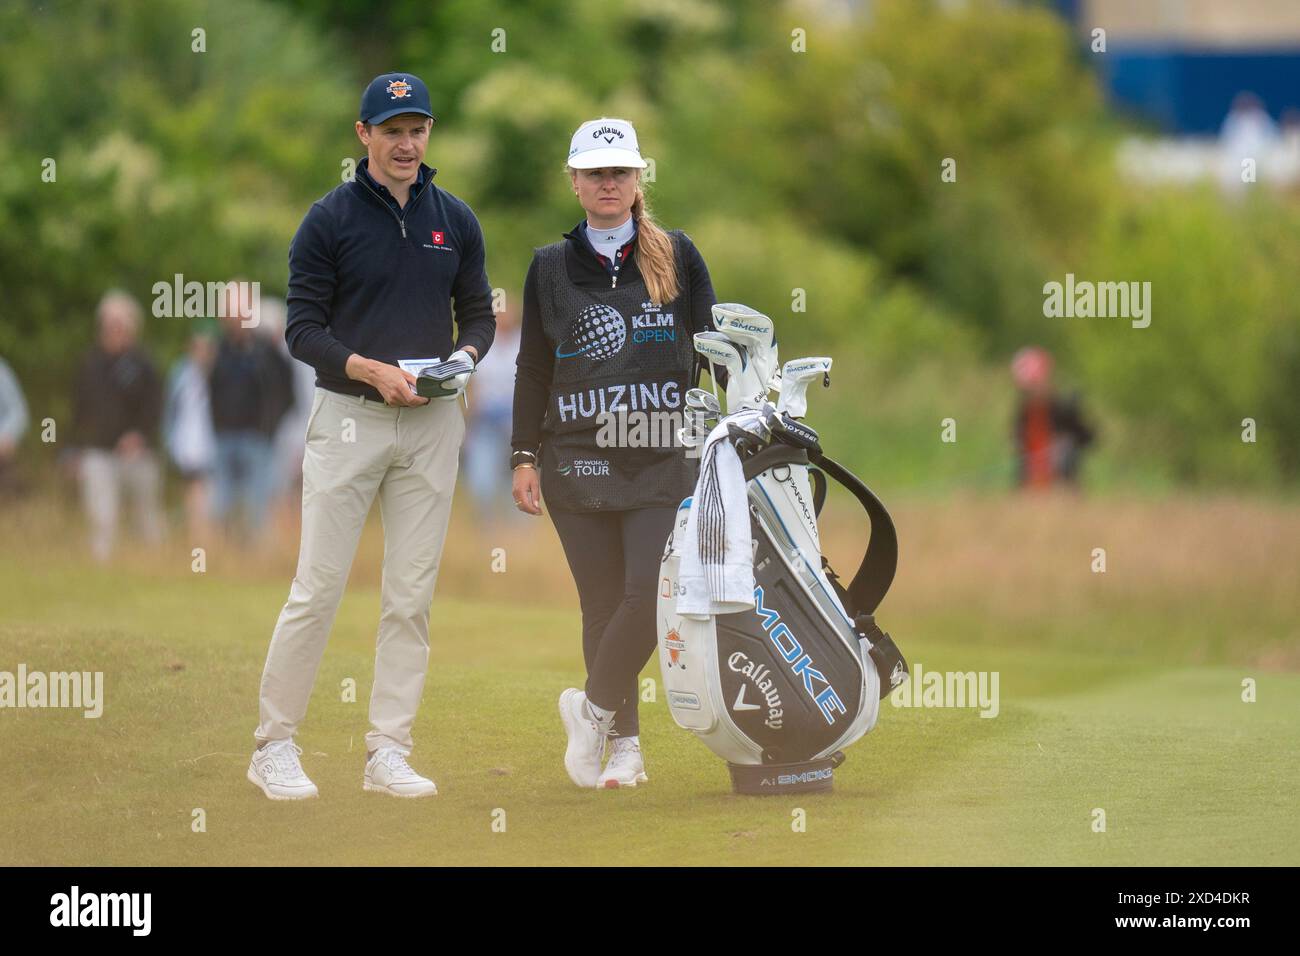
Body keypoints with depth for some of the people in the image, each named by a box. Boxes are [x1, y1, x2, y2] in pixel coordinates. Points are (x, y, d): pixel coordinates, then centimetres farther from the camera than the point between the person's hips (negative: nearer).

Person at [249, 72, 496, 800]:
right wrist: (372, 370, -19)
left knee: (412, 596, 3)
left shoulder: (455, 220, 9)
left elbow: (479, 313, 14)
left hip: (432, 422, 4)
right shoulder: (330, 220, -2)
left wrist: (465, 357, -8)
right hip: (348, 418, -4)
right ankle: (275, 746, 2)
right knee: (318, 589, -6)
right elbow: (304, 330, -5)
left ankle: (390, 752, 9)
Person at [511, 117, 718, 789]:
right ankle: (623, 744, 10)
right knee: (602, 603, 2)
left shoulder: (676, 256, 7)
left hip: (664, 460, -1)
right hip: (577, 460, 1)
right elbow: (532, 369, 12)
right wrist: (524, 457, 7)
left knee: (650, 596, -14)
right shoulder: (551, 268, 11)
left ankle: (592, 707, 6)